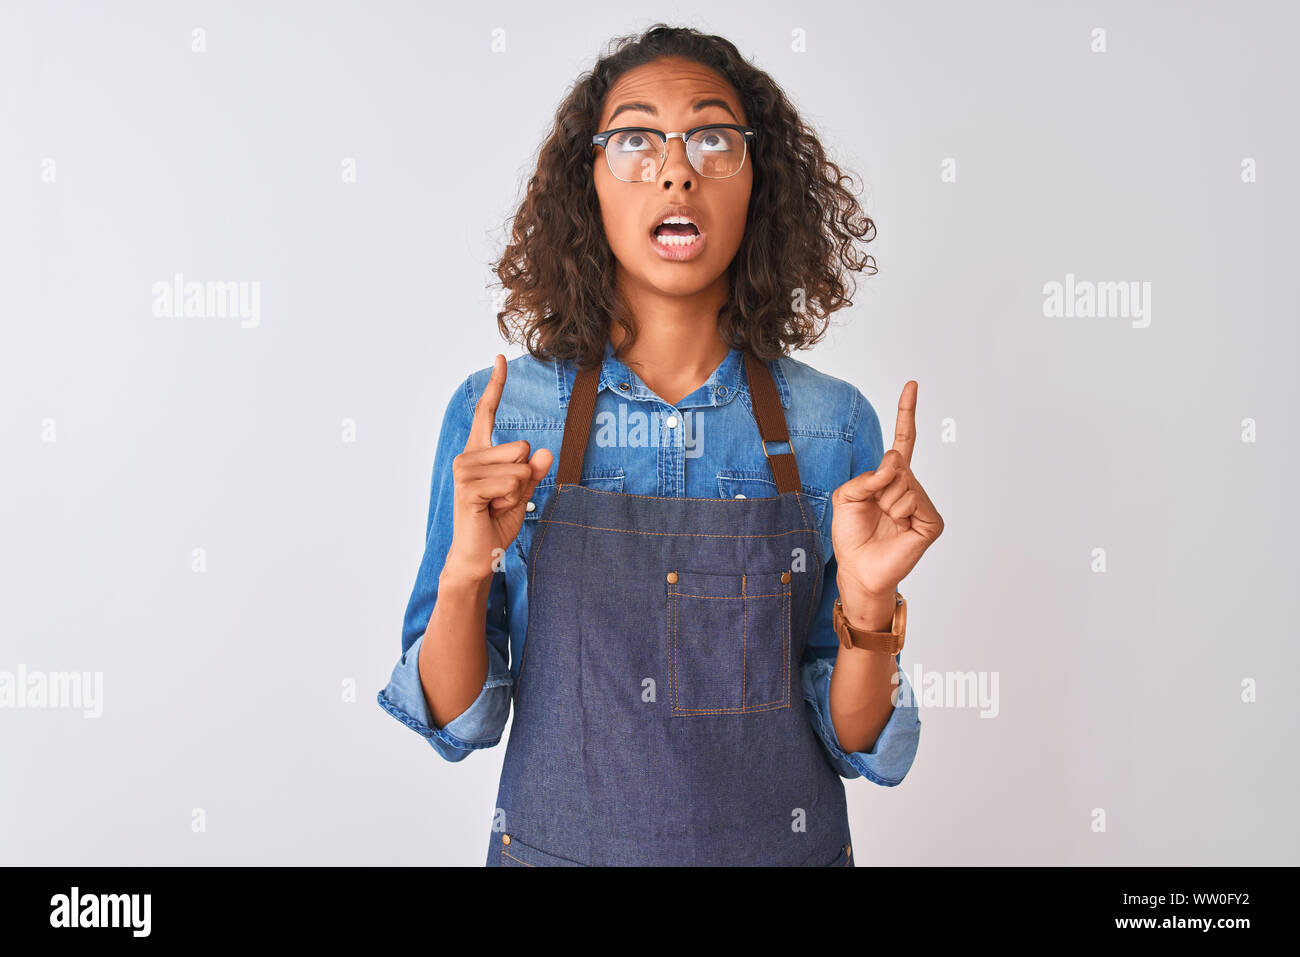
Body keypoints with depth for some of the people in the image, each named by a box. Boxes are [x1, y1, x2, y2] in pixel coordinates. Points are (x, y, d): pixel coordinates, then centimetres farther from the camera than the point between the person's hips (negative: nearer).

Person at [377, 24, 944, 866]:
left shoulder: (833, 425, -9)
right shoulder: (496, 413, -9)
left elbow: (855, 743, -5)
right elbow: (455, 723, -6)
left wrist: (869, 604, -22)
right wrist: (465, 574, -22)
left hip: (780, 844, 1)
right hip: (555, 843, 0)